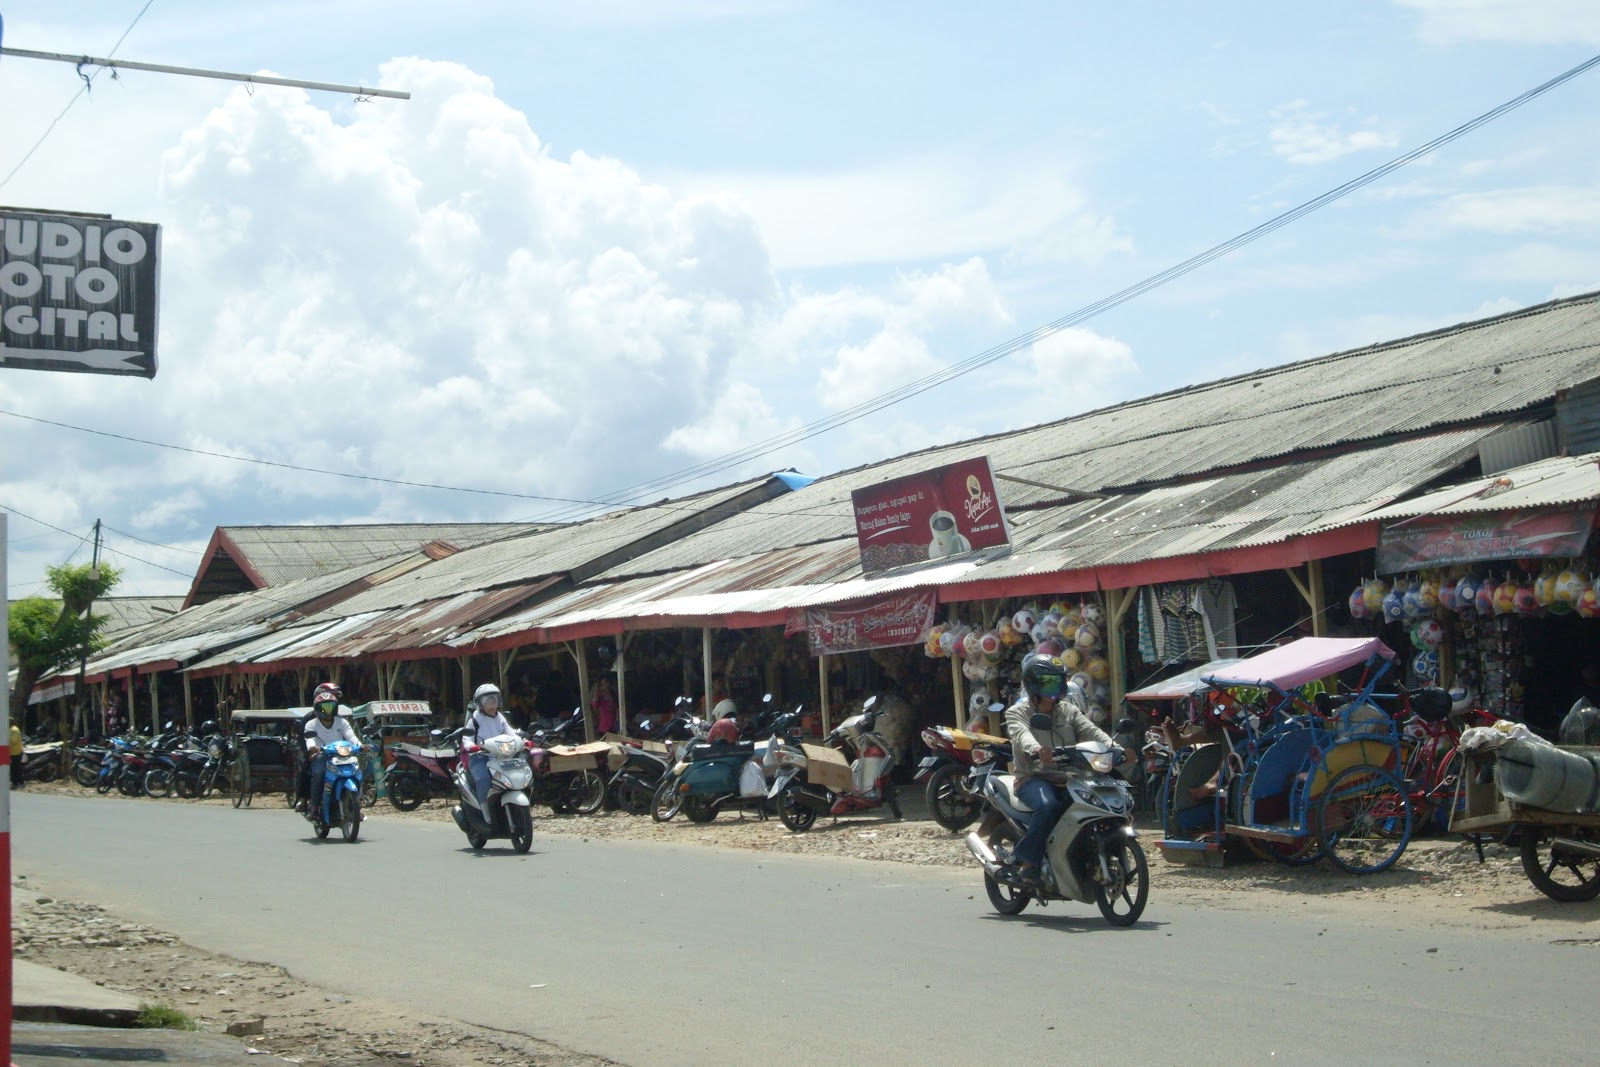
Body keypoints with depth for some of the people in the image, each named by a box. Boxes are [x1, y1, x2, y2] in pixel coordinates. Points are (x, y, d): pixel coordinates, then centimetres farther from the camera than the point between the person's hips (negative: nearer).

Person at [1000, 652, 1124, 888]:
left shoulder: (1068, 710, 19)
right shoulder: (1017, 712, 3)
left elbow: (1089, 729, 2)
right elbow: (1020, 734, -20)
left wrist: (1114, 747, -18)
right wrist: (1036, 749, -43)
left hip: (1066, 778, 5)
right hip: (1033, 778, -5)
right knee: (1048, 805, -37)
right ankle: (1026, 866, -30)